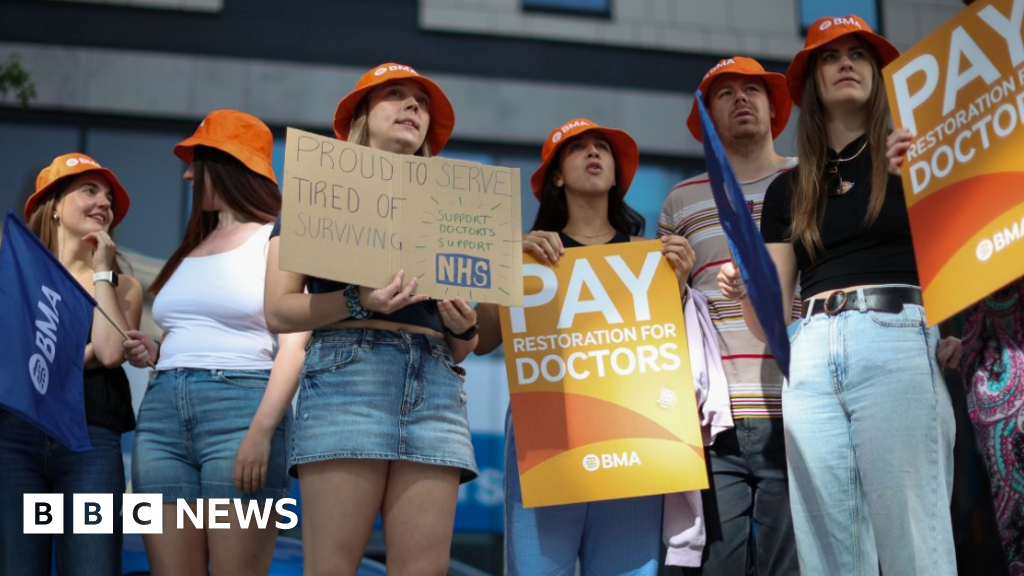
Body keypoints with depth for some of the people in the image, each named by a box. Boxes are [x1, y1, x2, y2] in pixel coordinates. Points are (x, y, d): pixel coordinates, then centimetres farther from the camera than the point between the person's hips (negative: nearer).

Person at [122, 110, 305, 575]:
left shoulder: (276, 240, 2)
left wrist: (261, 432, -19)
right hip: (162, 413, 7)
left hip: (239, 406, -6)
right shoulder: (190, 250, 24)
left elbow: (294, 345, -9)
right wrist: (154, 353, 8)